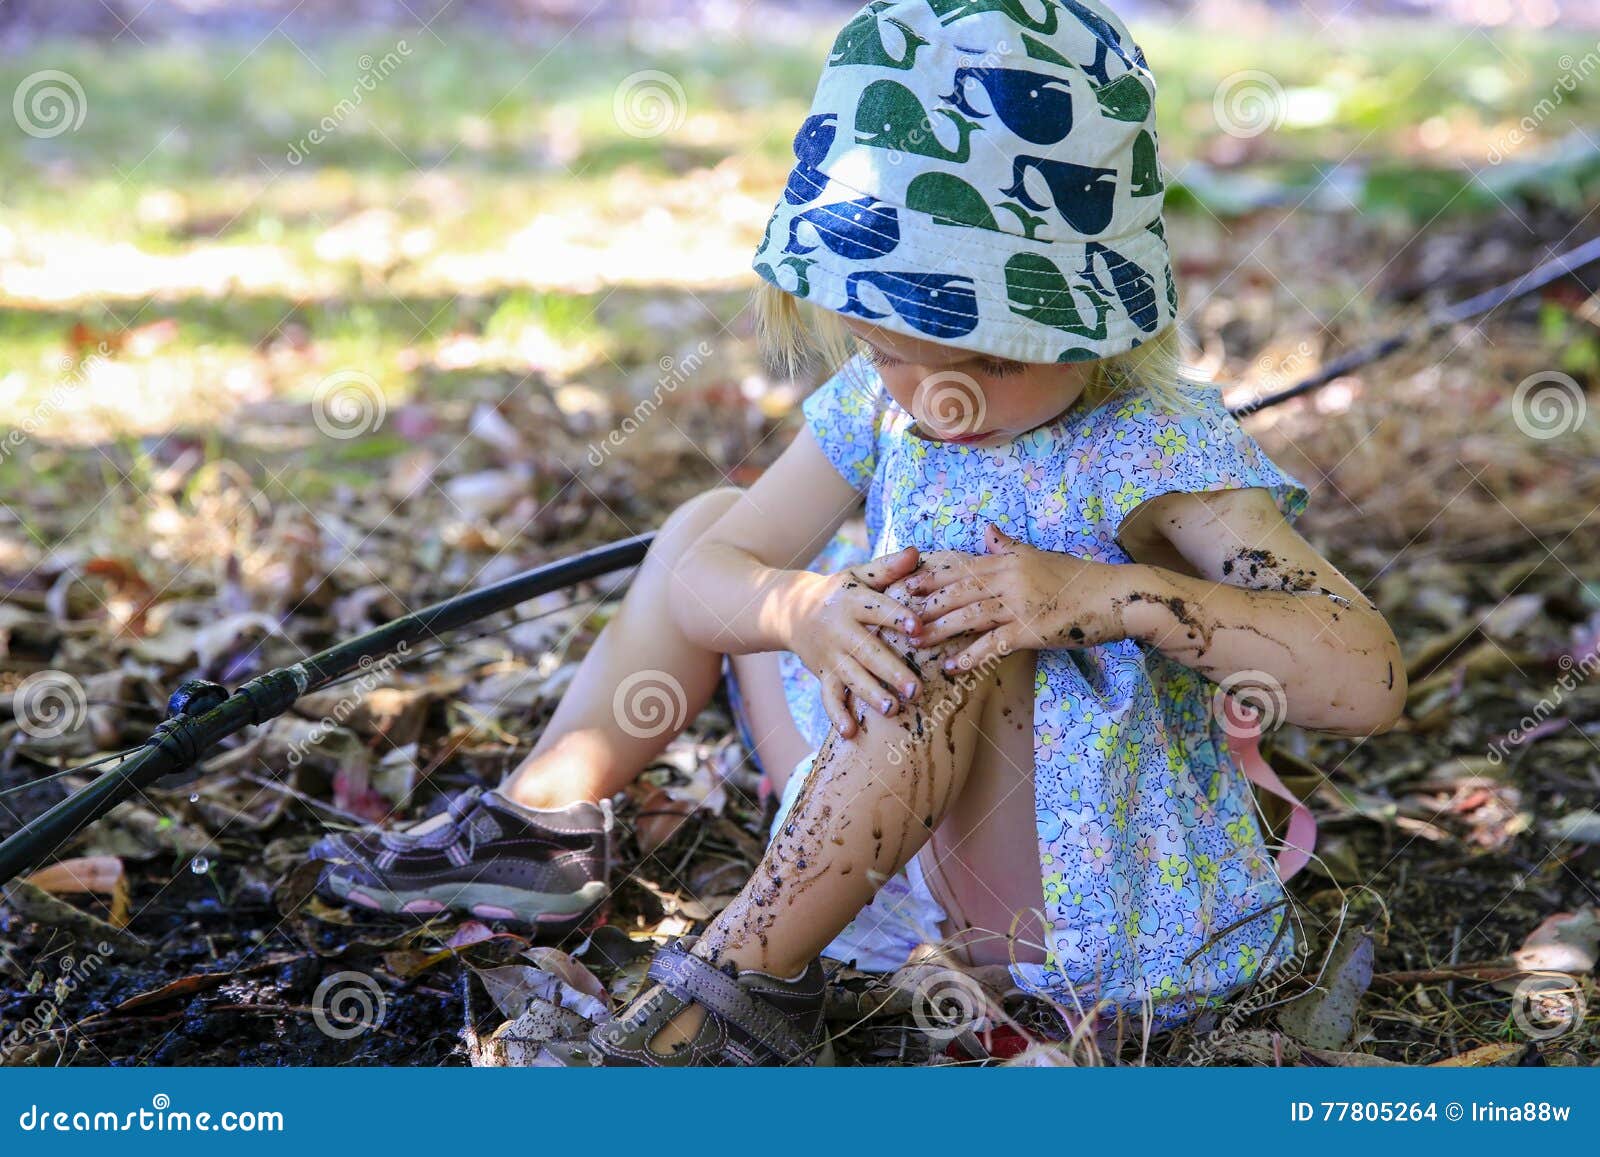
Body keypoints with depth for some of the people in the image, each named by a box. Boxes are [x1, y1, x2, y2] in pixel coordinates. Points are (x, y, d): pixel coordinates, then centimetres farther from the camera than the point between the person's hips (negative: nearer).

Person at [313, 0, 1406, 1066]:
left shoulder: (1159, 448, -20)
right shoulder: (878, 404, -2)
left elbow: (1368, 681, -29)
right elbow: (699, 580, -1)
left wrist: (1105, 594, -39)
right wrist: (803, 607, -26)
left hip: (1086, 893, -6)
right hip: (895, 848, 7)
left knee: (961, 615, -34)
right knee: (707, 524, 6)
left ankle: (741, 982, -27)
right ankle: (544, 818, 9)